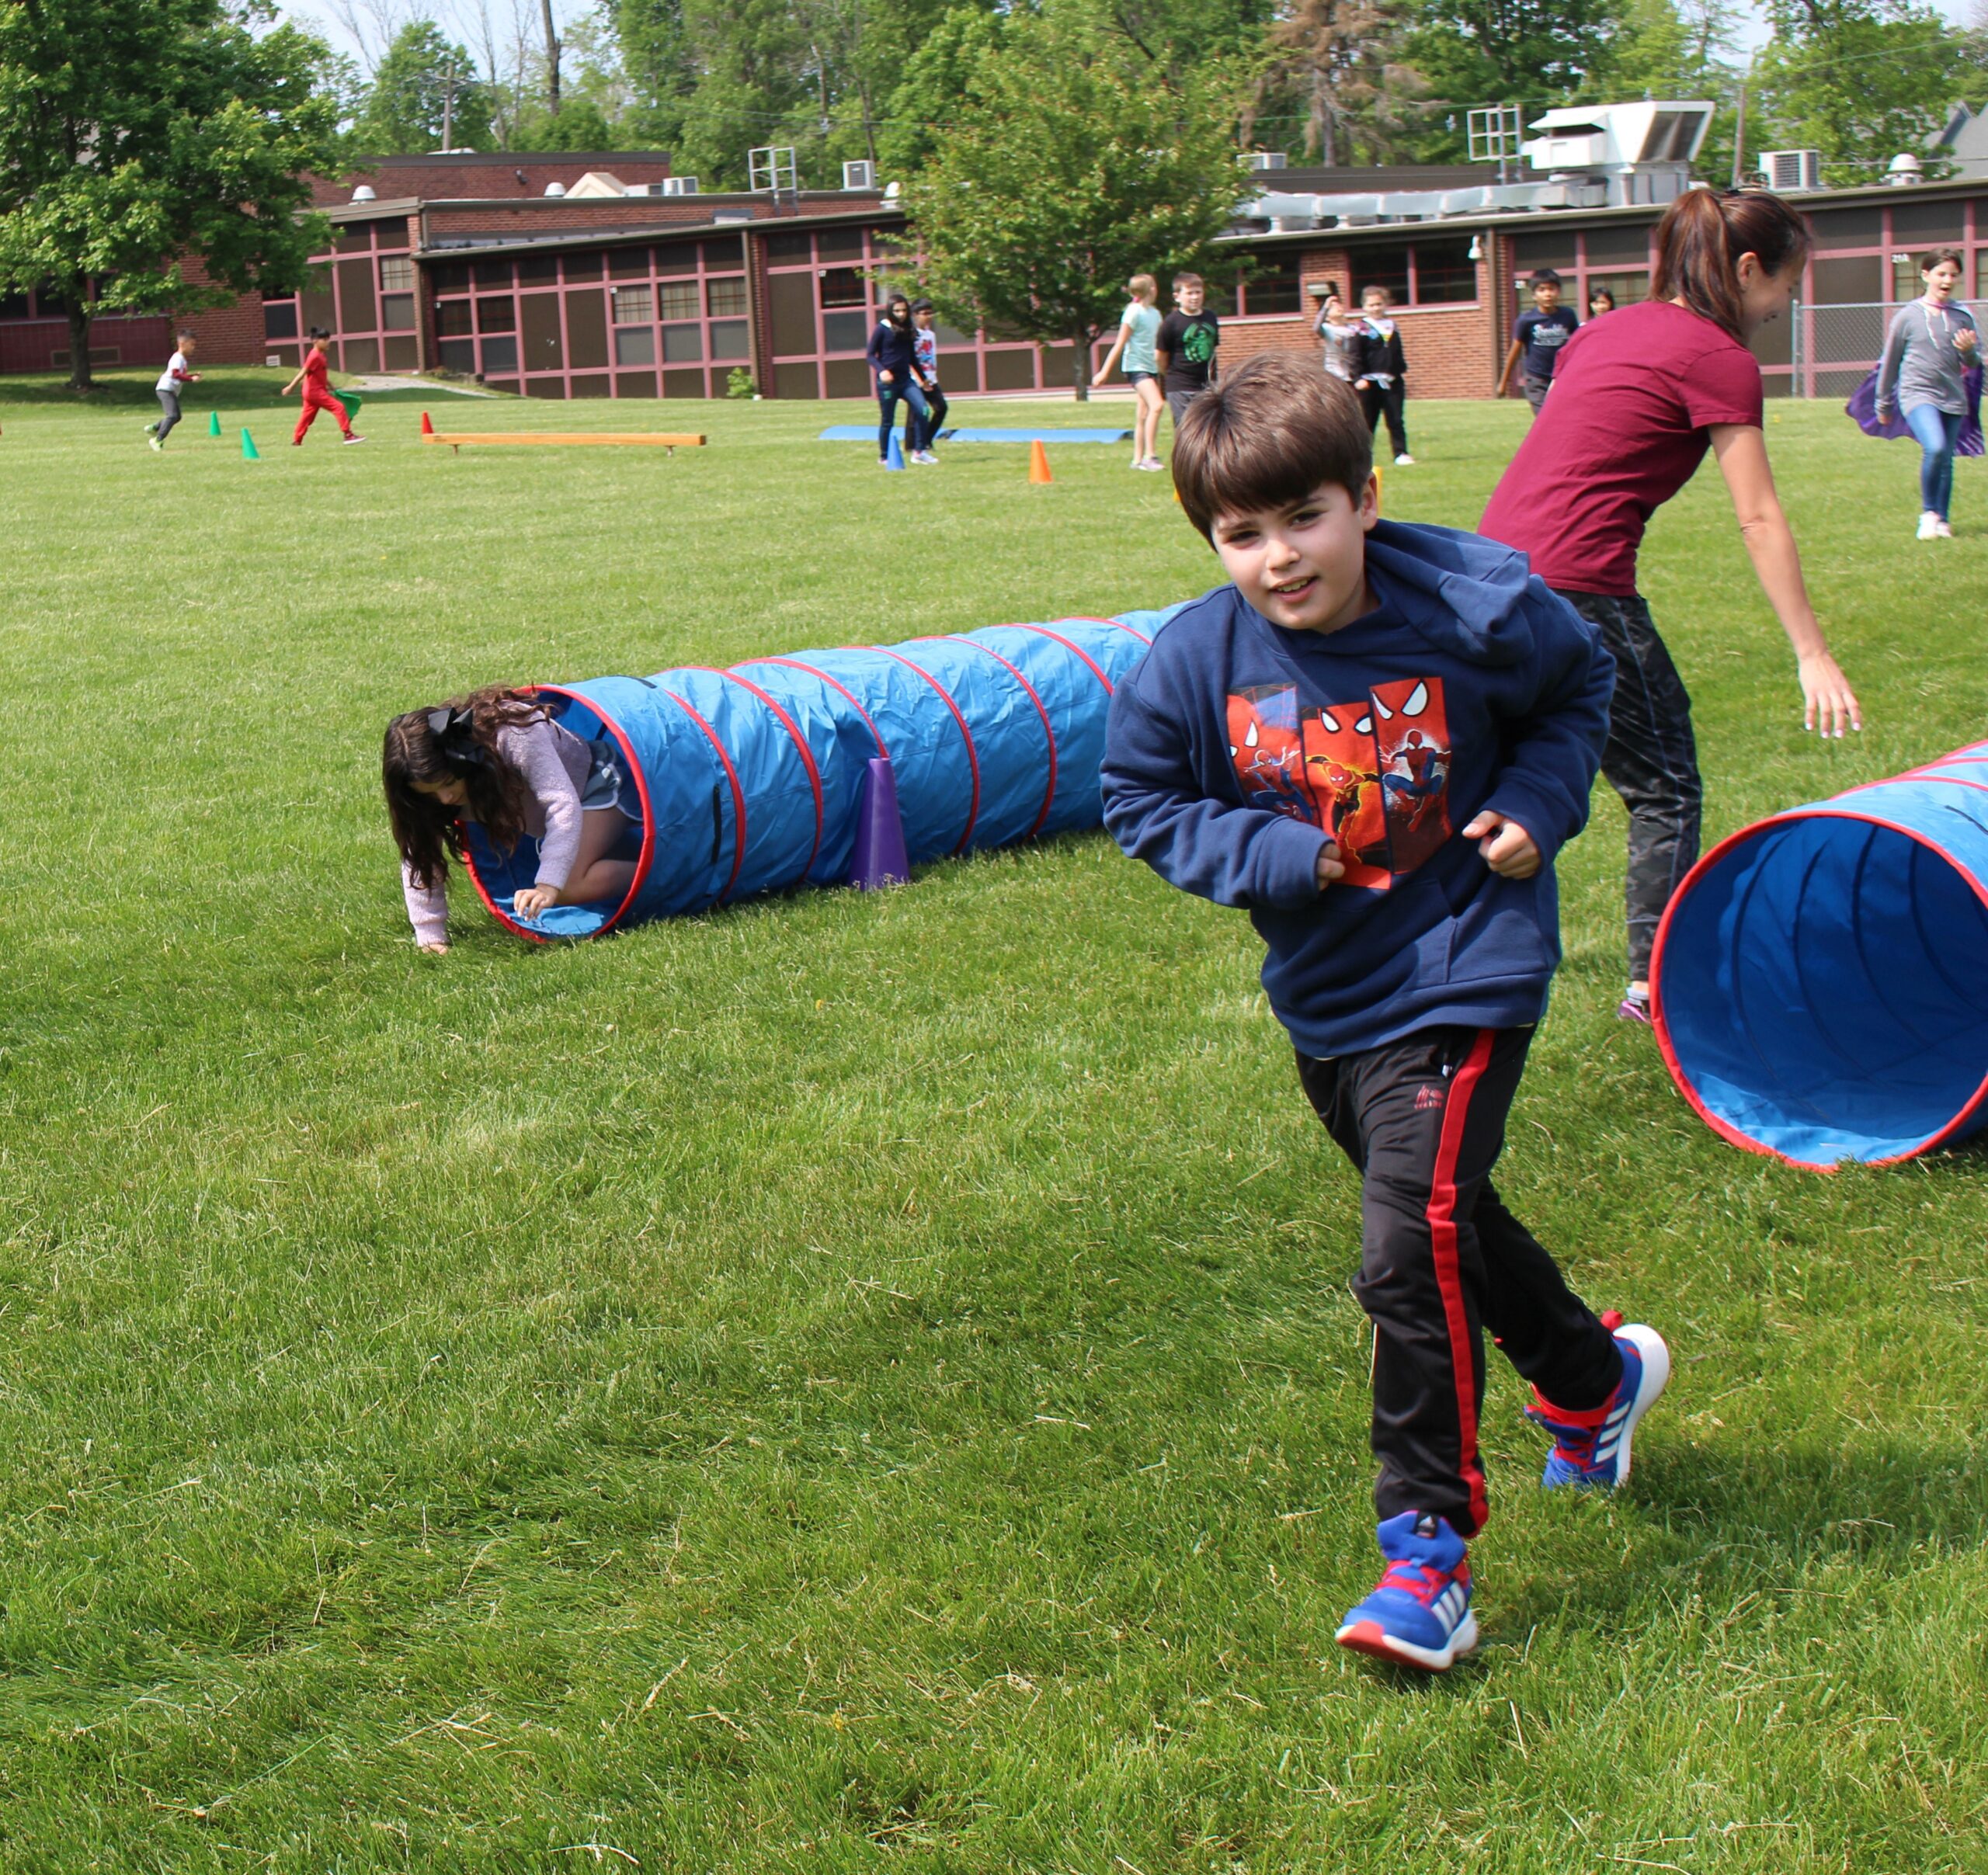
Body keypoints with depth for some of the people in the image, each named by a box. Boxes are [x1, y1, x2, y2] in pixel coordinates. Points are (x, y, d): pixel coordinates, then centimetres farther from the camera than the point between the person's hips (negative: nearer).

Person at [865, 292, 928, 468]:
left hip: (905, 379, 5)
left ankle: (917, 452, -8)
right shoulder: (882, 329, -5)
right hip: (887, 381, -5)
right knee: (887, 421, 1)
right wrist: (881, 370, -22)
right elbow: (870, 354, -6)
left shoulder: (907, 331, 11)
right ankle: (883, 457, 16)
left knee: (922, 410, -13)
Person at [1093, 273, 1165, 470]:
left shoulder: (1155, 313, 12)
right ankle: (1150, 456, -23)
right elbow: (1119, 344, -10)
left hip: (1151, 368, 8)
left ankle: (1138, 460, 13)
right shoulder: (1134, 312, -10)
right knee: (1155, 405, -23)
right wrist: (1105, 371, -12)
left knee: (1144, 416, 8)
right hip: (1136, 367, -8)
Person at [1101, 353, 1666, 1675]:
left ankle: (1428, 1545, -6)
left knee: (1413, 1242, -17)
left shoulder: (1472, 613, -15)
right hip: (1326, 995, 5)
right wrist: (1268, 853, -17)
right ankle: (1591, 1378, 51)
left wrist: (1538, 803, -10)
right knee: (1446, 1217, 23)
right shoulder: (1198, 658, -12)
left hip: (1462, 978, -5)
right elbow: (1144, 799, -2)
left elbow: (1578, 687, 6)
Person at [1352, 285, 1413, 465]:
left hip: (1393, 381, 4)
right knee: (1367, 422, 3)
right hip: (1370, 382, -4)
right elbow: (1357, 356, -8)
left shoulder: (1392, 326, 13)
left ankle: (1401, 453, 2)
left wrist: (1403, 371, 21)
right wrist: (1358, 377, -16)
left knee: (1396, 420, 1)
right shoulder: (1362, 329, -5)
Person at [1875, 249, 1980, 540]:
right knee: (1935, 448, -24)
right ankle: (1928, 513, -6)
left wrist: (1969, 350, -12)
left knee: (1946, 460, 8)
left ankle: (1942, 520, 22)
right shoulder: (1908, 316, -2)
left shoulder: (1962, 317, 6)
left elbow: (1974, 363, 12)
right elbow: (1890, 361, 6)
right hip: (1917, 393, -4)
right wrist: (1883, 404, 13)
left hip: (1953, 397, 4)